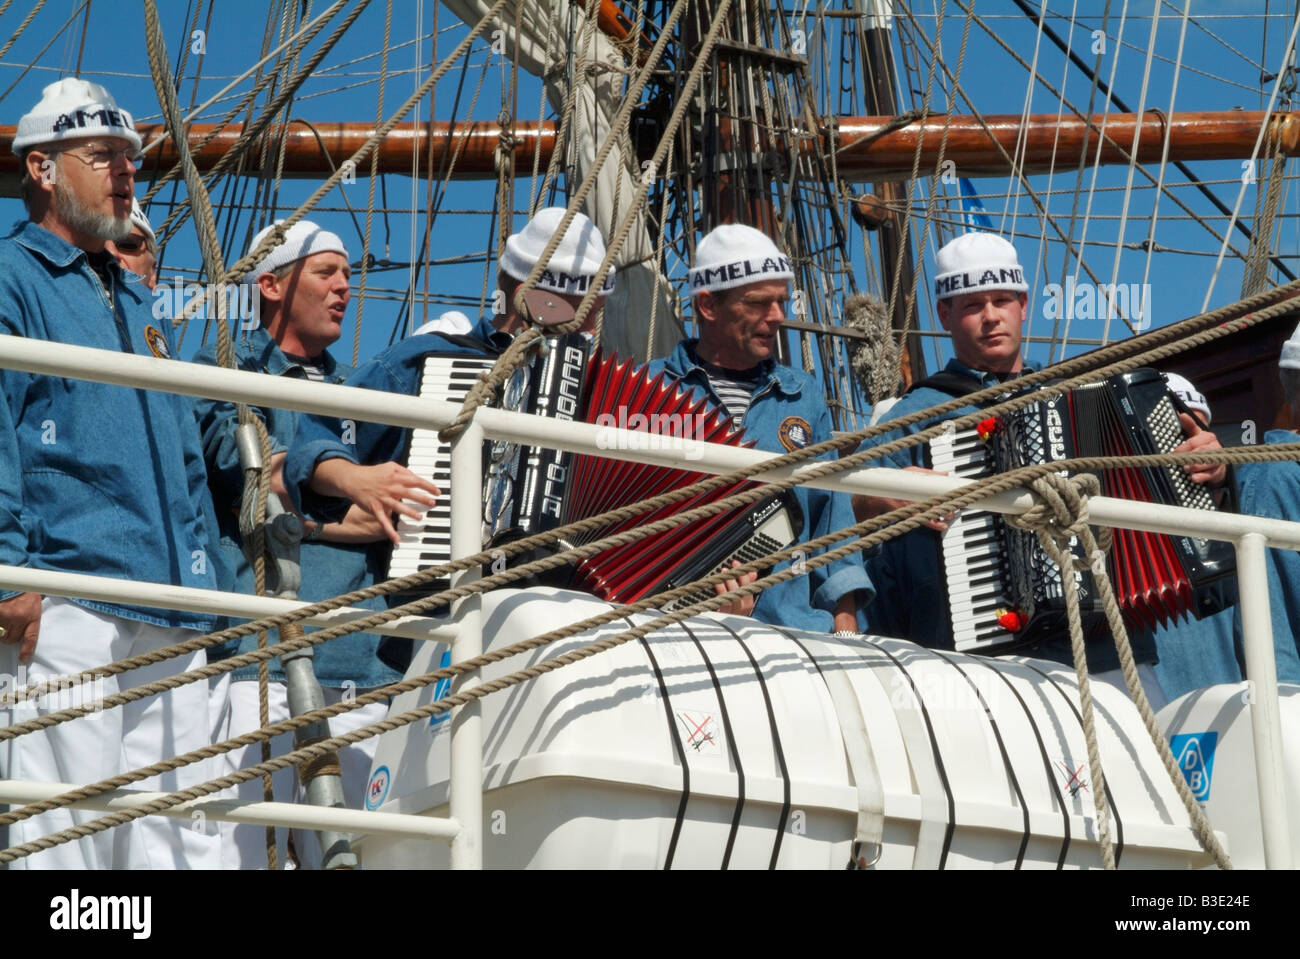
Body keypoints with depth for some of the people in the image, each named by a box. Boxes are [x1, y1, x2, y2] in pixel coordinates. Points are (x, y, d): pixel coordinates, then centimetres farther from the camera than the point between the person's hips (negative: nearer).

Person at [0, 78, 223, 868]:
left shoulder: (136, 300, 25)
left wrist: (203, 579, 20)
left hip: (171, 622, 8)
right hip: (64, 611, -8)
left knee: (182, 833, 5)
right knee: (67, 836, -10)